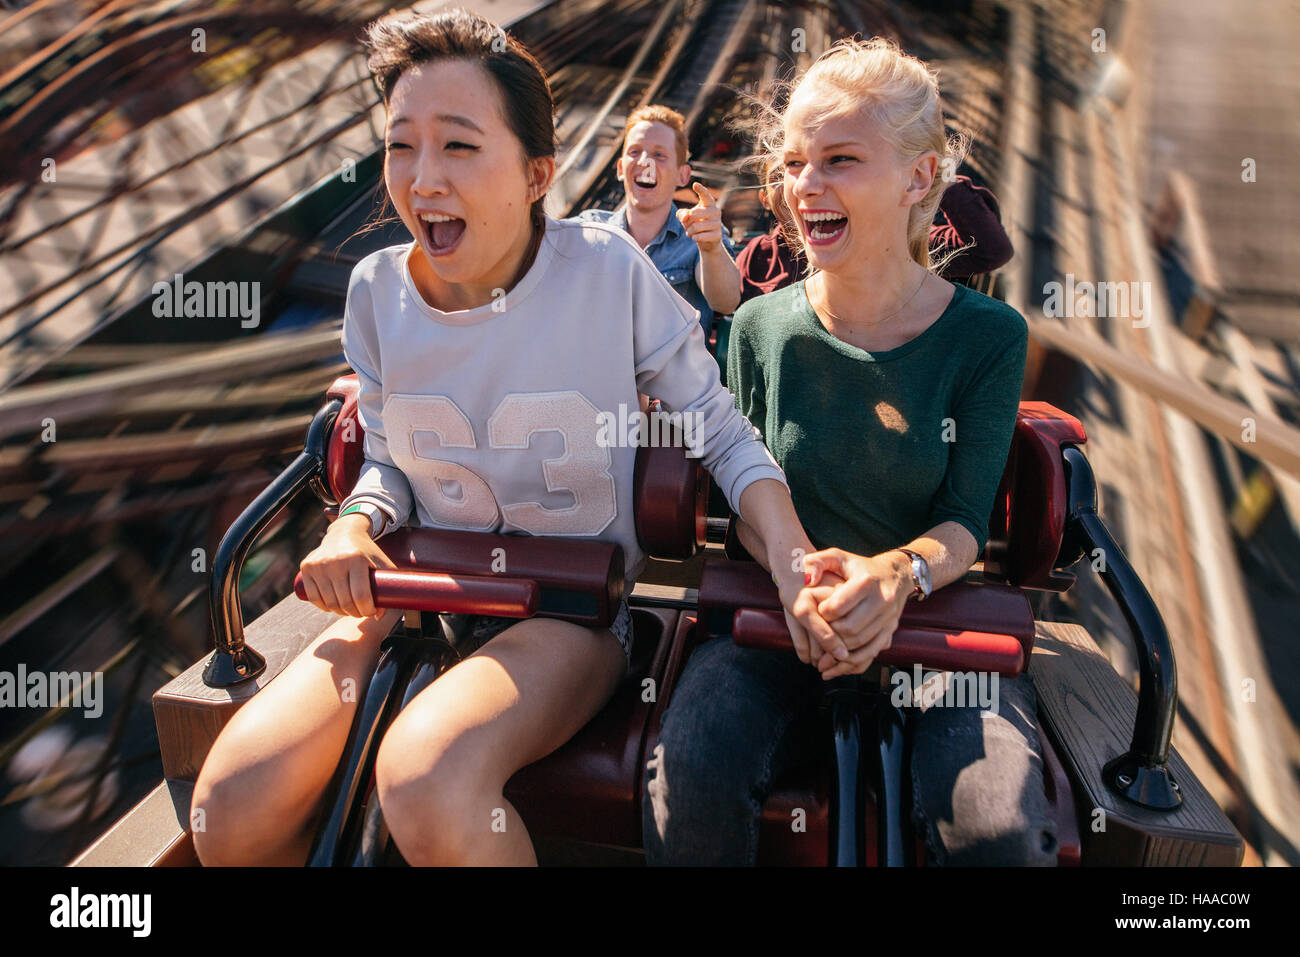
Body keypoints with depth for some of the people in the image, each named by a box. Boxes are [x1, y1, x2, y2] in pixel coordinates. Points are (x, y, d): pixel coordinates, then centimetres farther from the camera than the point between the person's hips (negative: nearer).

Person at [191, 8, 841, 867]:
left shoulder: (610, 273, -13)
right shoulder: (378, 290, -2)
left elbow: (721, 432, -5)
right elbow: (390, 464, 11)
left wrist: (797, 565, -20)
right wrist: (357, 526, -12)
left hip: (575, 607, -3)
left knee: (427, 777, -34)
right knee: (232, 803, -17)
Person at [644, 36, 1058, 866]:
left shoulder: (989, 336, -2)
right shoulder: (762, 326, 1)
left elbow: (965, 519, -4)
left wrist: (896, 574, -28)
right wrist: (800, 576, -21)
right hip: (779, 620, 1)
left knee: (1000, 827, -27)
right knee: (693, 771, -29)